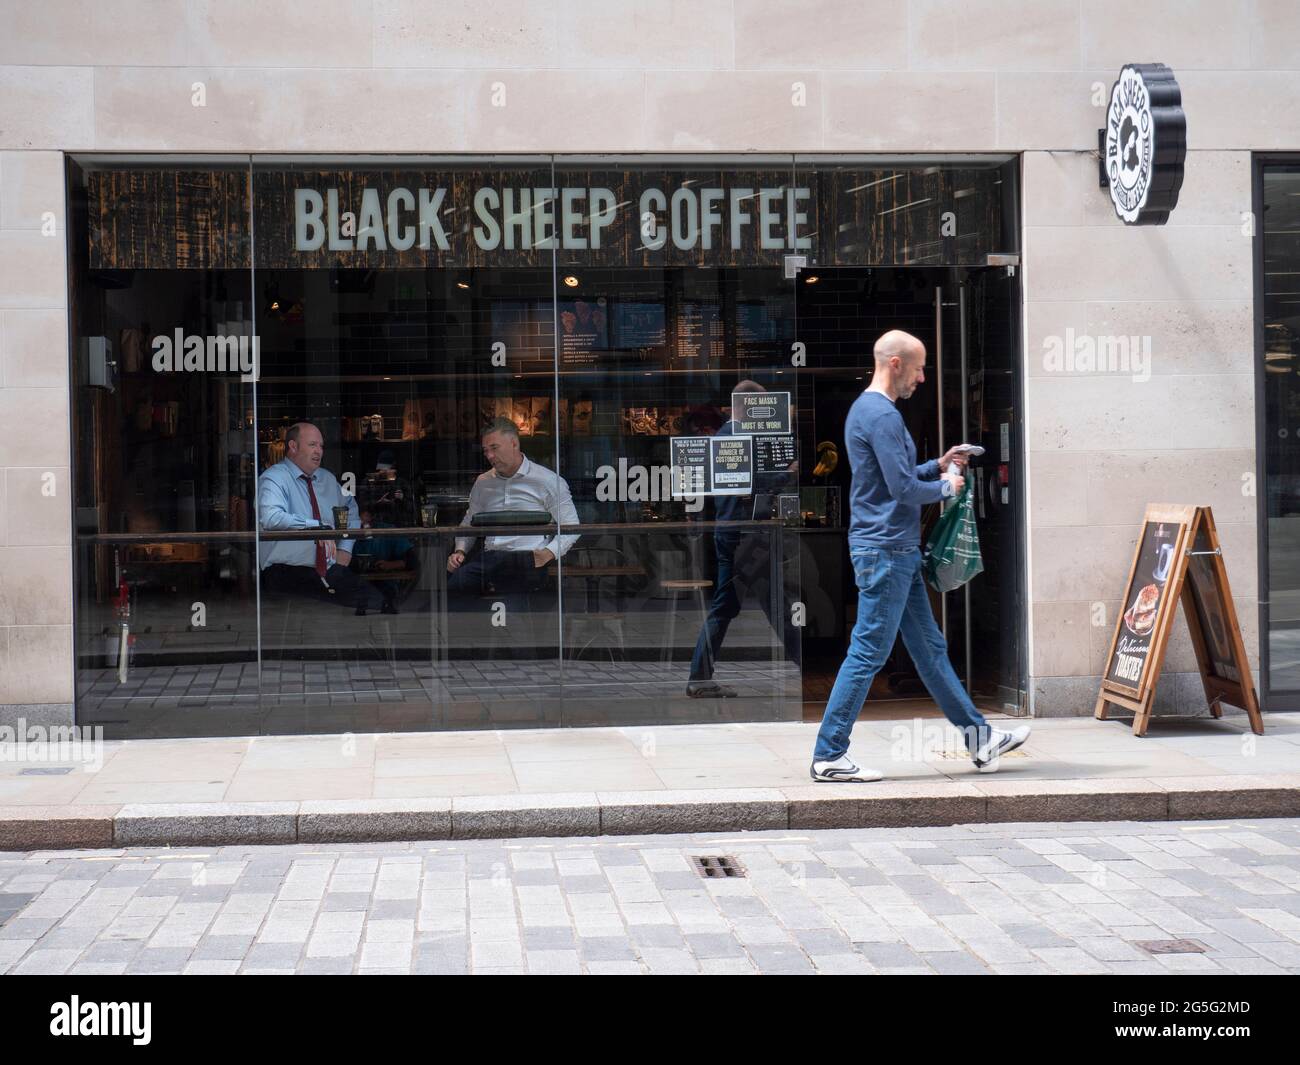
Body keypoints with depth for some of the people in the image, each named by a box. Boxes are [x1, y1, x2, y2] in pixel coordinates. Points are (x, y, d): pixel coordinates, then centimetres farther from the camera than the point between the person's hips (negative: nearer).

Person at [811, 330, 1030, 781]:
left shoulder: (868, 409, 16)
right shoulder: (881, 415, -17)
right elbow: (904, 489, -21)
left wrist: (938, 466, 14)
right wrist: (946, 487, -4)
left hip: (899, 552, 11)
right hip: (885, 552, -11)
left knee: (930, 648, 14)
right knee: (868, 654, -6)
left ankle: (978, 738, 21)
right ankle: (828, 756, -1)